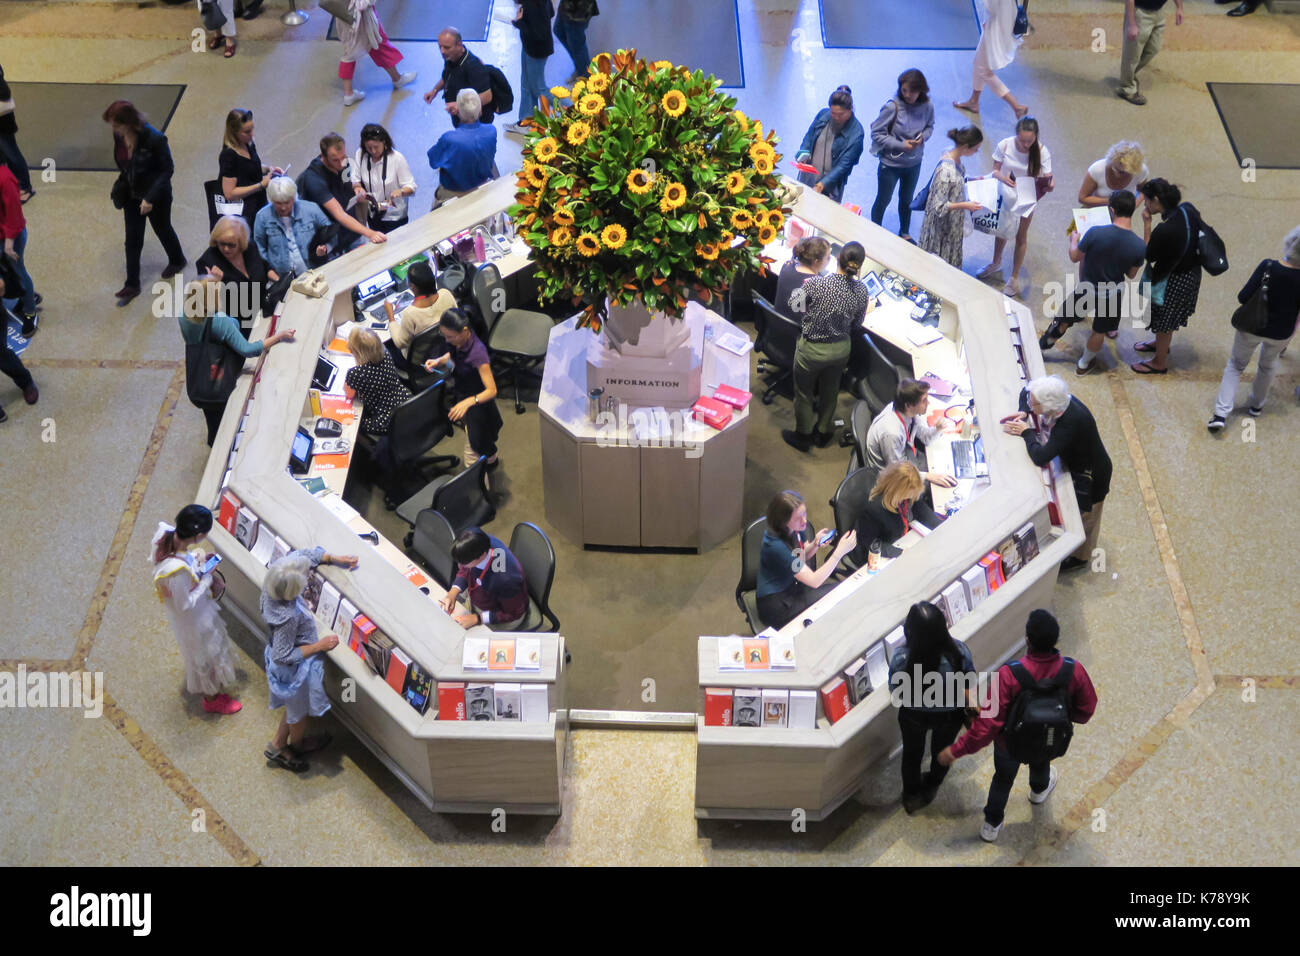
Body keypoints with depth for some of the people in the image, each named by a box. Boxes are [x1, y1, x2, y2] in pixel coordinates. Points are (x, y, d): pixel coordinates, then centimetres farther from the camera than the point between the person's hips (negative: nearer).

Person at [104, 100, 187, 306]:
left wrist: (150, 198, -24)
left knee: (162, 230, 21)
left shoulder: (154, 139, -29)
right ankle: (132, 285, 21)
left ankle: (177, 260, 51)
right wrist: (121, 191, 12)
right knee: (132, 240, 9)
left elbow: (167, 169, -21)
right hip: (132, 195, 5)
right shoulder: (119, 137, -12)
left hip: (156, 196, -5)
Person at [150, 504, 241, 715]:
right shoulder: (178, 570, -47)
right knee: (207, 654, 22)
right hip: (193, 617, -8)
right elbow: (185, 605, -29)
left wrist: (194, 558, -13)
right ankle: (212, 699, 50)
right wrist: (206, 581, -20)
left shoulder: (165, 532, -26)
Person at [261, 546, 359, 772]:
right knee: (299, 712, 25)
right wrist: (319, 646, -24)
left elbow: (305, 554, -5)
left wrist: (334, 558, -12)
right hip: (296, 670, -8)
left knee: (294, 708, 34)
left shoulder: (274, 581, -23)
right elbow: (284, 656, -31)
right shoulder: (288, 617, -44)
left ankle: (277, 746, 55)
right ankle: (297, 746, 53)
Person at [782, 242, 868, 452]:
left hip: (812, 349, -4)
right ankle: (824, 433, 46)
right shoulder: (861, 292, -16)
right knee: (830, 391, 27)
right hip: (841, 349, 4)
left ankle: (803, 436, 38)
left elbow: (793, 303, -12)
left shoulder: (815, 284, -28)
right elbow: (856, 323, -2)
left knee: (804, 392, 20)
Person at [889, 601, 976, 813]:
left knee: (912, 753, 31)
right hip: (950, 715, 1)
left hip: (914, 716, -1)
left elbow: (895, 693, -18)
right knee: (942, 751, 33)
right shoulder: (959, 652, -35)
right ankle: (931, 787, 62)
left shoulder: (901, 660, -38)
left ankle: (912, 796, 56)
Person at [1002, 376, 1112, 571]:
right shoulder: (1061, 401, -18)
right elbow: (1025, 391, 2)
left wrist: (1027, 432, -28)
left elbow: (1040, 457, -44)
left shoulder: (1070, 423, -43)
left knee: (1084, 518, 19)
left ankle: (1079, 558, 44)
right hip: (1076, 466, 8)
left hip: (1091, 477, -8)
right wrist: (1023, 414, -16)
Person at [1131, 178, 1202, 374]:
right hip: (1191, 273, 8)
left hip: (1174, 281, -8)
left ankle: (1160, 363, 38)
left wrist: (1146, 223, -21)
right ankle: (1160, 344, 58)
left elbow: (1149, 256, -20)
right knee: (1167, 318, 33)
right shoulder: (1188, 209, -12)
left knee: (1164, 322, 17)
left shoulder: (1164, 230, -36)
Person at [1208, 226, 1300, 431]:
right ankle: (1256, 405, 46)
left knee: (1236, 365, 17)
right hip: (1280, 333, 1)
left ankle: (1221, 413, 8)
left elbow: (1243, 298, -21)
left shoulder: (1268, 267, -26)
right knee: (1268, 365, 30)